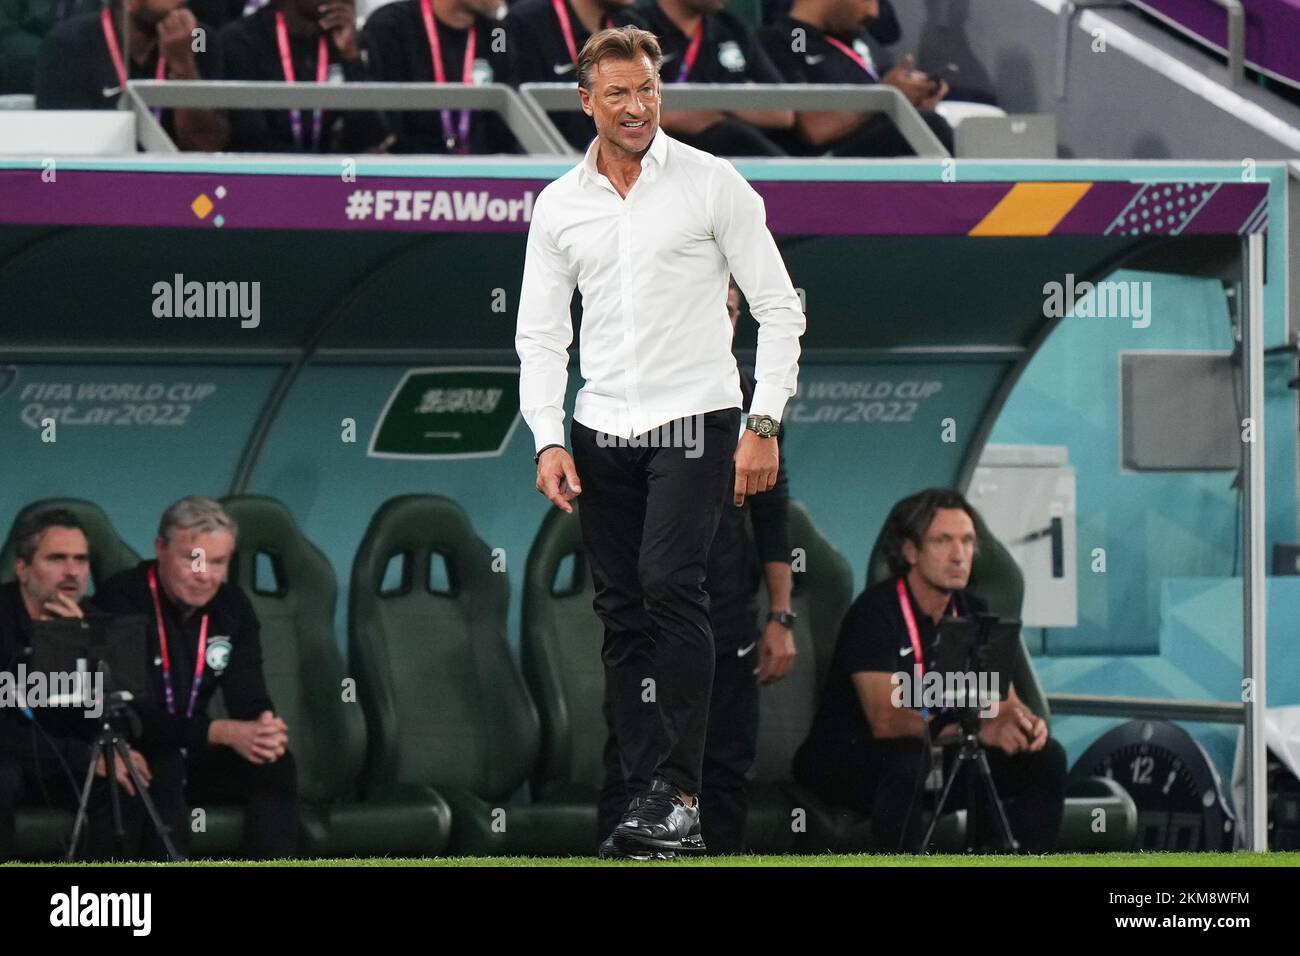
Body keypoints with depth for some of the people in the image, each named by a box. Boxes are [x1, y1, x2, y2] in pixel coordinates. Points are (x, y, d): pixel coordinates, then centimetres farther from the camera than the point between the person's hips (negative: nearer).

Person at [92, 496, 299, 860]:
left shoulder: (232, 607, 0)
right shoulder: (120, 601, -21)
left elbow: (250, 700, -3)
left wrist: (266, 729, -30)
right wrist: (222, 732, -37)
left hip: (191, 755, 6)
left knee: (276, 763, -16)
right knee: (162, 764, -36)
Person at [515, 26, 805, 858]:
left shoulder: (711, 183, -2)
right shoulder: (560, 205, 8)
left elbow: (778, 305, -1)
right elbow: (541, 332, 11)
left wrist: (765, 424, -7)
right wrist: (548, 440, -1)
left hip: (694, 419, -4)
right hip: (603, 431, 4)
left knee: (670, 583, -19)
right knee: (623, 610, 3)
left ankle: (681, 797, -19)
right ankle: (643, 793, 9)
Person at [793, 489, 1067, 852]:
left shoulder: (972, 613, 4)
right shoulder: (876, 610, -19)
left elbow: (1005, 701, 3)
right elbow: (886, 719, -29)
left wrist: (1027, 722, -24)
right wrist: (979, 729, -40)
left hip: (938, 760, 7)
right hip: (845, 763, -7)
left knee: (1046, 758, -8)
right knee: (908, 761, -40)